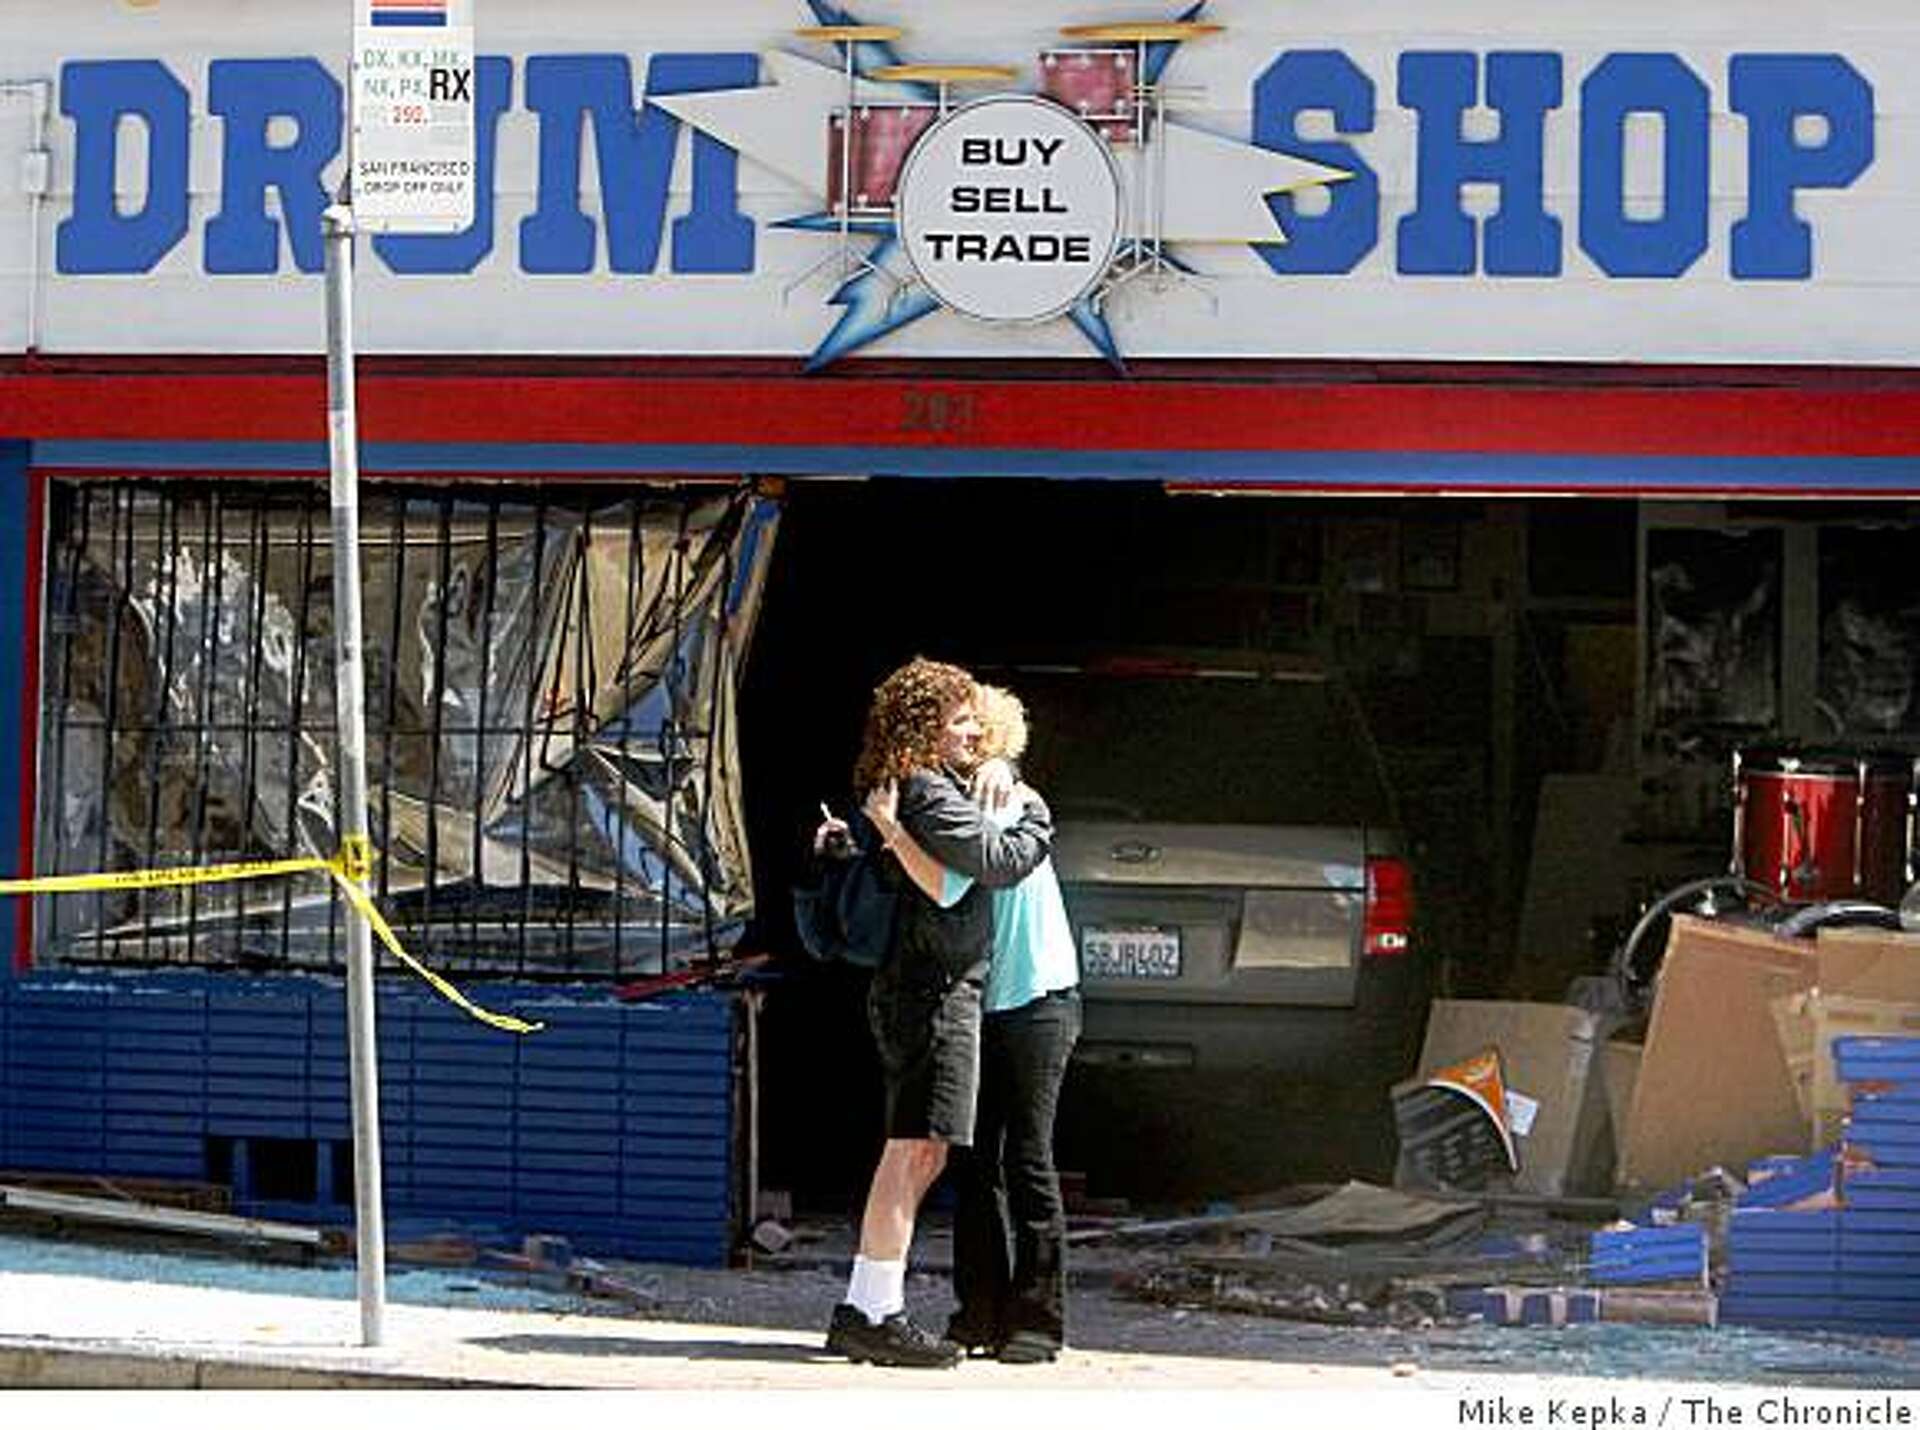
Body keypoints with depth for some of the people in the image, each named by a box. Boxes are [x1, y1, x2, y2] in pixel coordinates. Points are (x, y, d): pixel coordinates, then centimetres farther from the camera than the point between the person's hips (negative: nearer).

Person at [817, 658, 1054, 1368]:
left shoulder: (894, 792, 17)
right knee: (915, 1148, -12)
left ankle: (861, 1311, 12)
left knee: (915, 1154, 11)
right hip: (934, 988, -10)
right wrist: (1036, 815, 2)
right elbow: (1002, 860, -15)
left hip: (908, 989, 10)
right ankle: (875, 1314, -14)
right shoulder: (927, 793, -13)